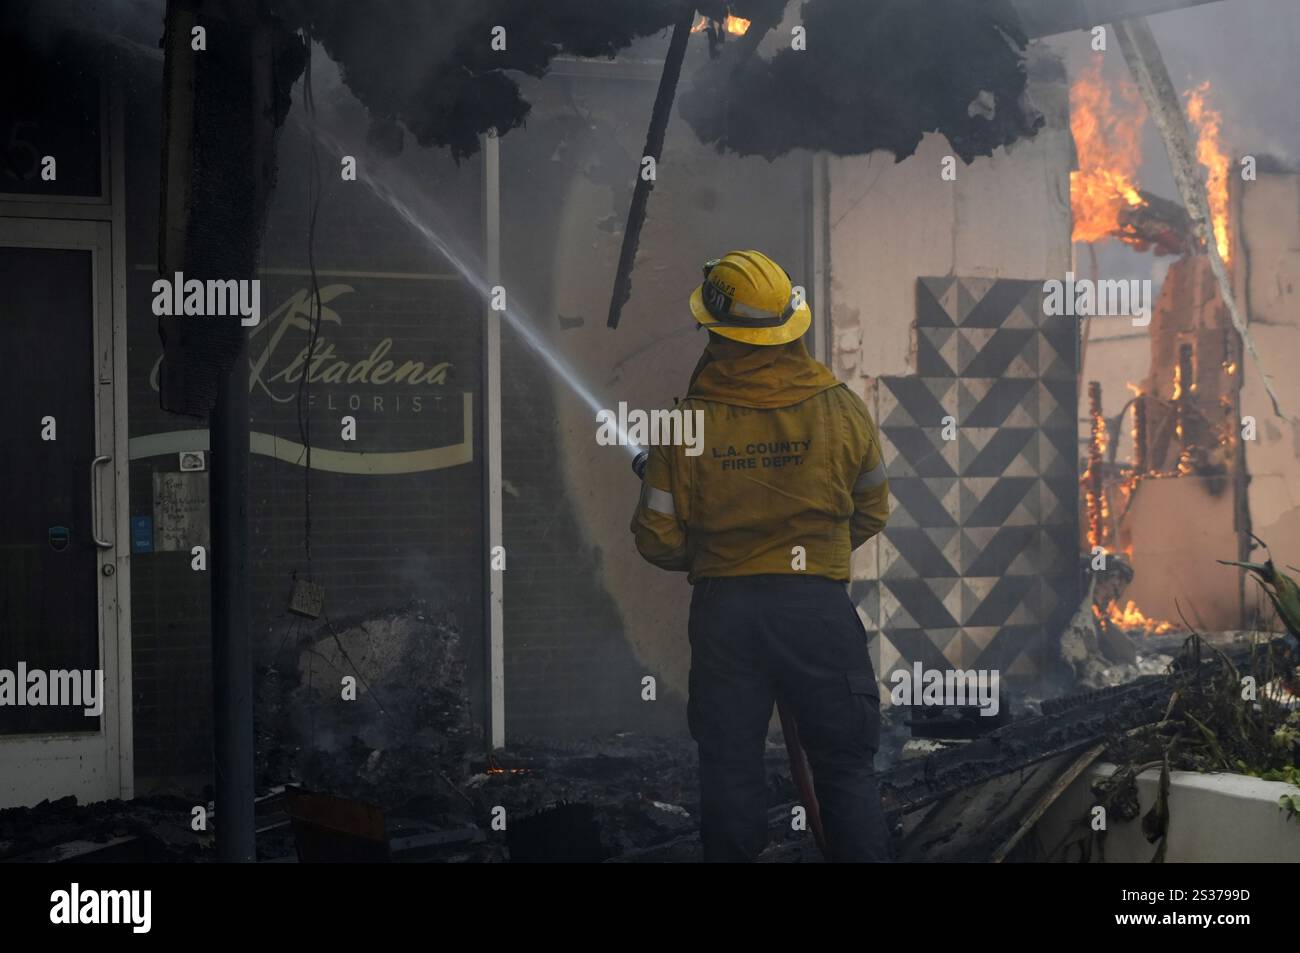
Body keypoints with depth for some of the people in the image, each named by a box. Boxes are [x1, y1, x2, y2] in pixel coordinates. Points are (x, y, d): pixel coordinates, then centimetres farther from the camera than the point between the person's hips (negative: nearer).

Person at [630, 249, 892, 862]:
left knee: (730, 771, 10)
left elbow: (659, 541, -4)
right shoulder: (841, 408, -4)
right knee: (845, 767, 9)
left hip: (722, 607, 0)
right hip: (819, 604, 0)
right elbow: (872, 513, 8)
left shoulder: (688, 420, -8)